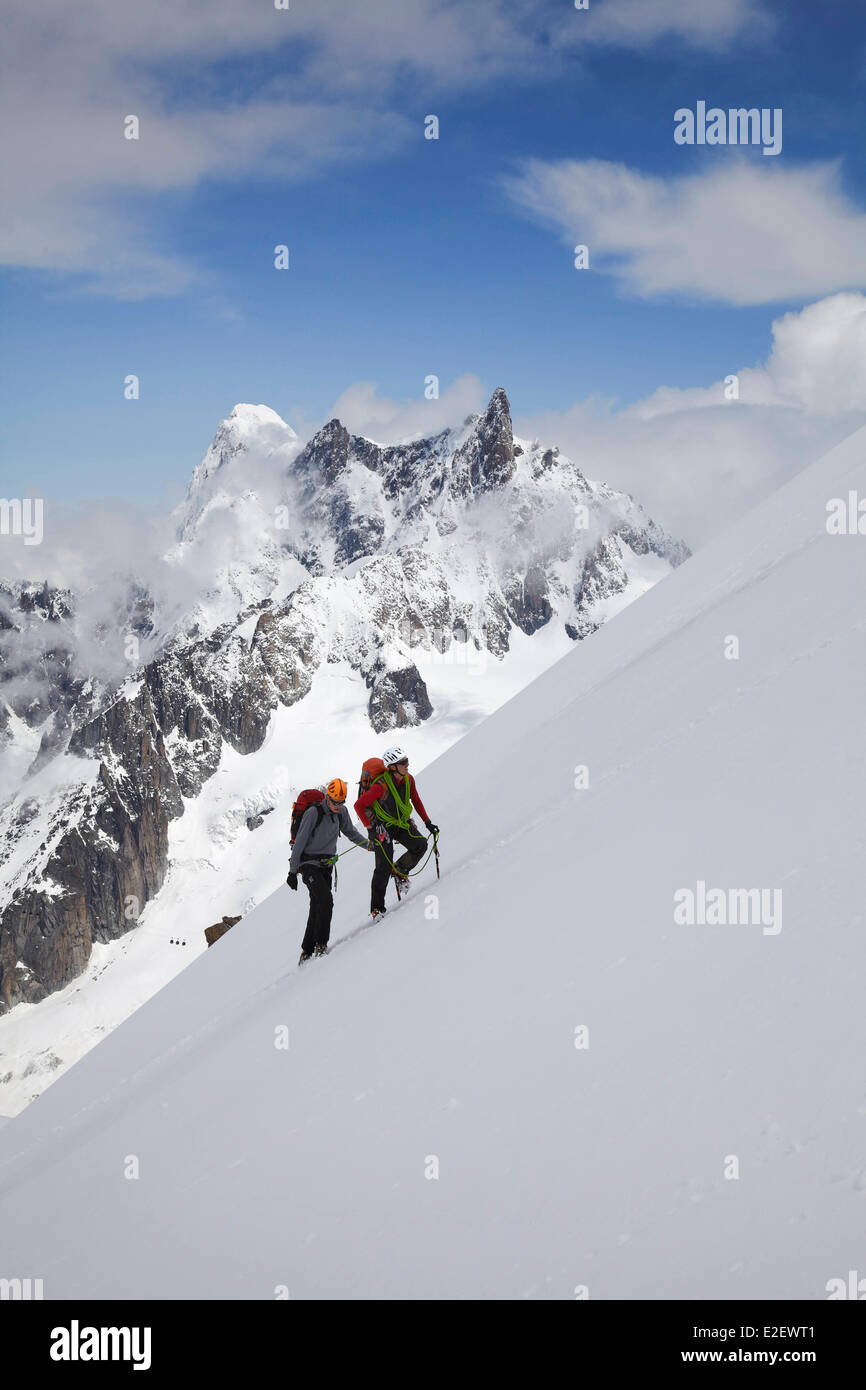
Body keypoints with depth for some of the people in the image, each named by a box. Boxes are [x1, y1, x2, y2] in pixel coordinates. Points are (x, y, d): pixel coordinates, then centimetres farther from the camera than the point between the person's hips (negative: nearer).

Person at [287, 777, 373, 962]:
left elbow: (351, 832, 22)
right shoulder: (313, 813, -15)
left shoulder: (341, 813, 4)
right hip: (309, 864, -6)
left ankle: (307, 952, 8)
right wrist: (293, 871, -14)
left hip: (326, 865, 6)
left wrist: (368, 843, 7)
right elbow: (299, 842, -13)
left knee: (317, 909, 3)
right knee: (325, 900, -22)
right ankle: (320, 945, -17)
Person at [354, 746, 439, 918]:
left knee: (420, 845, -17)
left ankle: (400, 870, 10)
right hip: (383, 826, -5)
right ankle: (377, 907, 0)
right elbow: (359, 805, -23)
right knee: (384, 867, -10)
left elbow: (416, 801, 8)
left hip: (403, 823, 5)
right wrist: (370, 826, -22)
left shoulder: (408, 779, -9)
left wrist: (427, 822, 5)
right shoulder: (382, 786, -28)